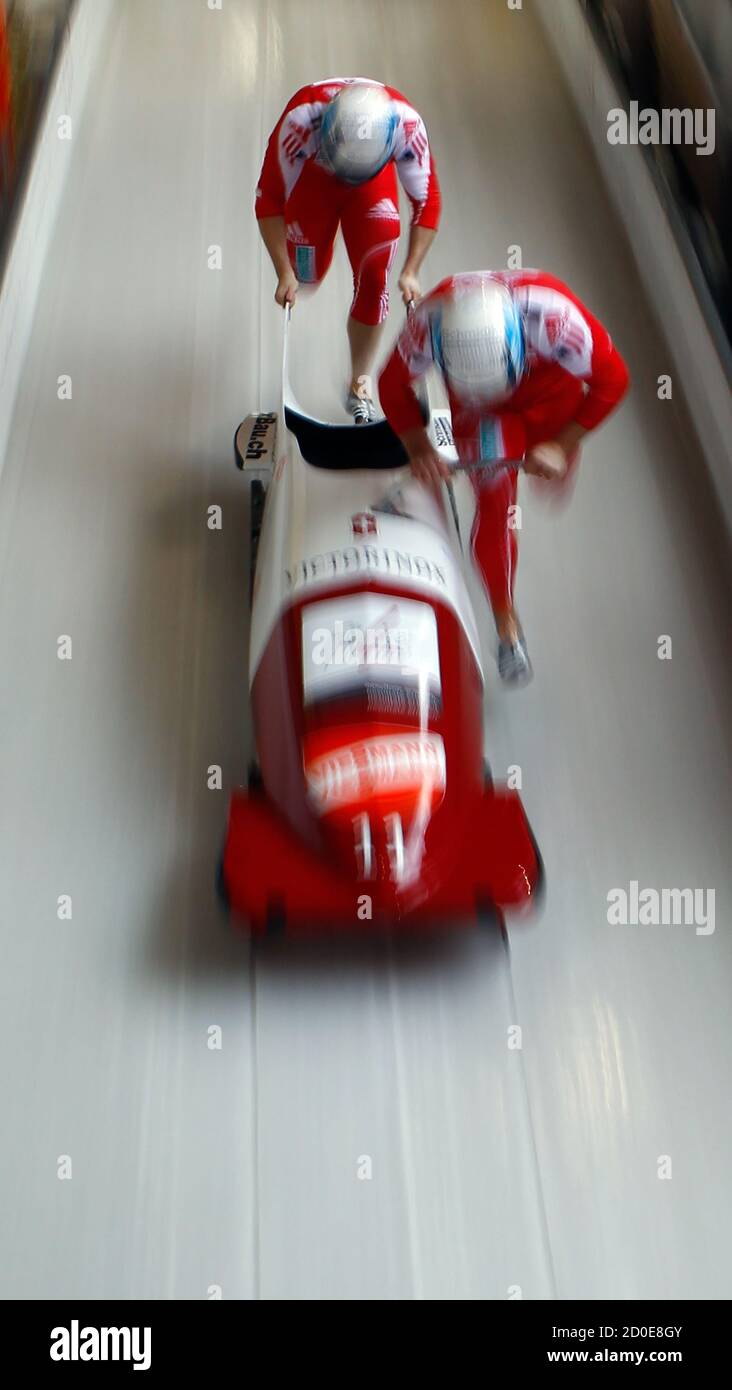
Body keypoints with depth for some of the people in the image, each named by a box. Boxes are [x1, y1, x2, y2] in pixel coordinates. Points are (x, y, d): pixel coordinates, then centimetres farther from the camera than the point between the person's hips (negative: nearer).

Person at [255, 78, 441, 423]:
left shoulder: (407, 125, -35)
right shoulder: (301, 119, -39)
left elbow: (427, 201, -21)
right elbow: (269, 198, -26)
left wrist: (411, 271, -24)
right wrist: (284, 272, -26)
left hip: (374, 186, 0)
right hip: (311, 176, 0)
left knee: (373, 282, -8)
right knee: (306, 275, 3)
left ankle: (360, 385, 9)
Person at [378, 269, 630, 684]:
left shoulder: (554, 314, -42)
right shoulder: (428, 323, -38)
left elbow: (613, 379, -25)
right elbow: (394, 385, -16)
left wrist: (562, 444, -27)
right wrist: (418, 447, -26)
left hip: (552, 392, 1)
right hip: (480, 410, 0)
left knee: (553, 476, 17)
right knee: (495, 508, -7)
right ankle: (506, 622, 9)